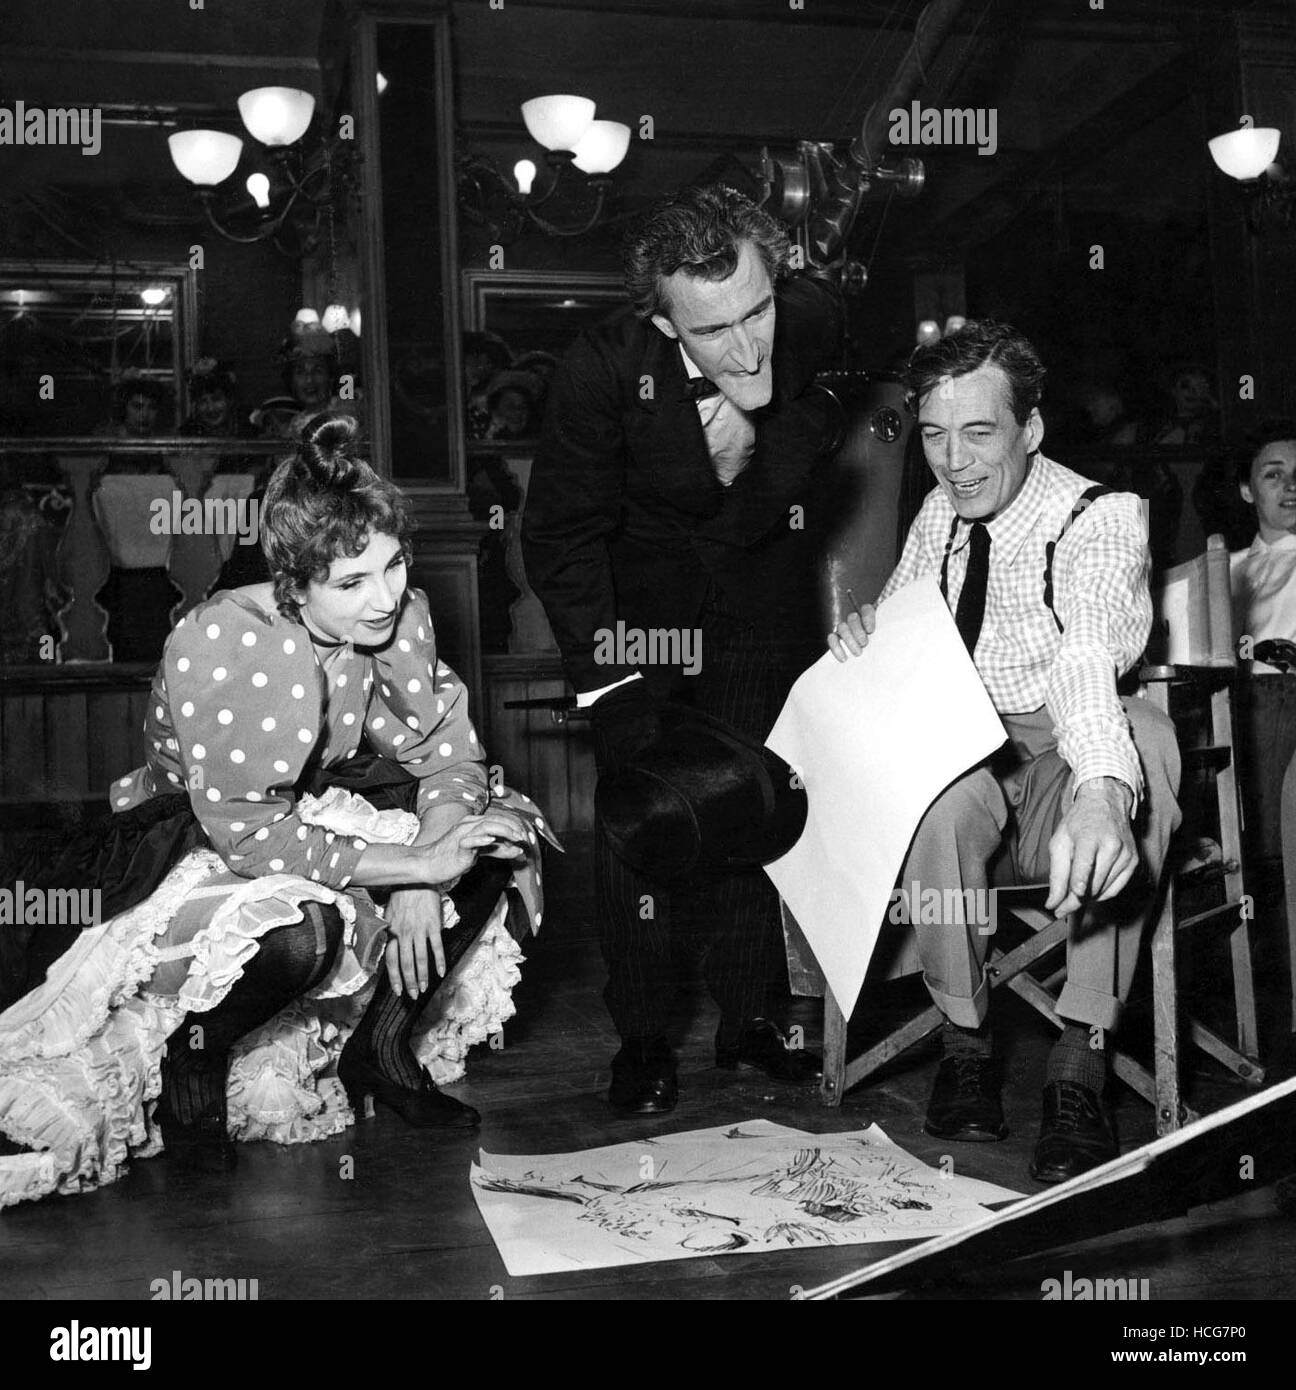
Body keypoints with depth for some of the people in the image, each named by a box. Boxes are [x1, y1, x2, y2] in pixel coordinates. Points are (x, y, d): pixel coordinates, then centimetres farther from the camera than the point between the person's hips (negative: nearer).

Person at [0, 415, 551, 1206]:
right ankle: (191, 1061, -3)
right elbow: (249, 835, -32)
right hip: (195, 838, -6)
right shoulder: (219, 646, -31)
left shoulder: (401, 610, -15)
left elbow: (450, 753, -8)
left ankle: (386, 1047, 3)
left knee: (500, 833, -12)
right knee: (299, 929, -37)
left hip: (318, 805, 6)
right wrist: (417, 864, -32)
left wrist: (424, 884, -25)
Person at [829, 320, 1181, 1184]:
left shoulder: (1101, 520, -13)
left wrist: (1099, 795, -53)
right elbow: (897, 621, 15)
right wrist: (864, 637, -12)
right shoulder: (939, 514, 5)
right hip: (956, 758, 3)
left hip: (1065, 763, -2)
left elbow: (1086, 660, -33)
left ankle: (1082, 1067, -29)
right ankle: (965, 1039, -13)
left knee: (1144, 736, -35)